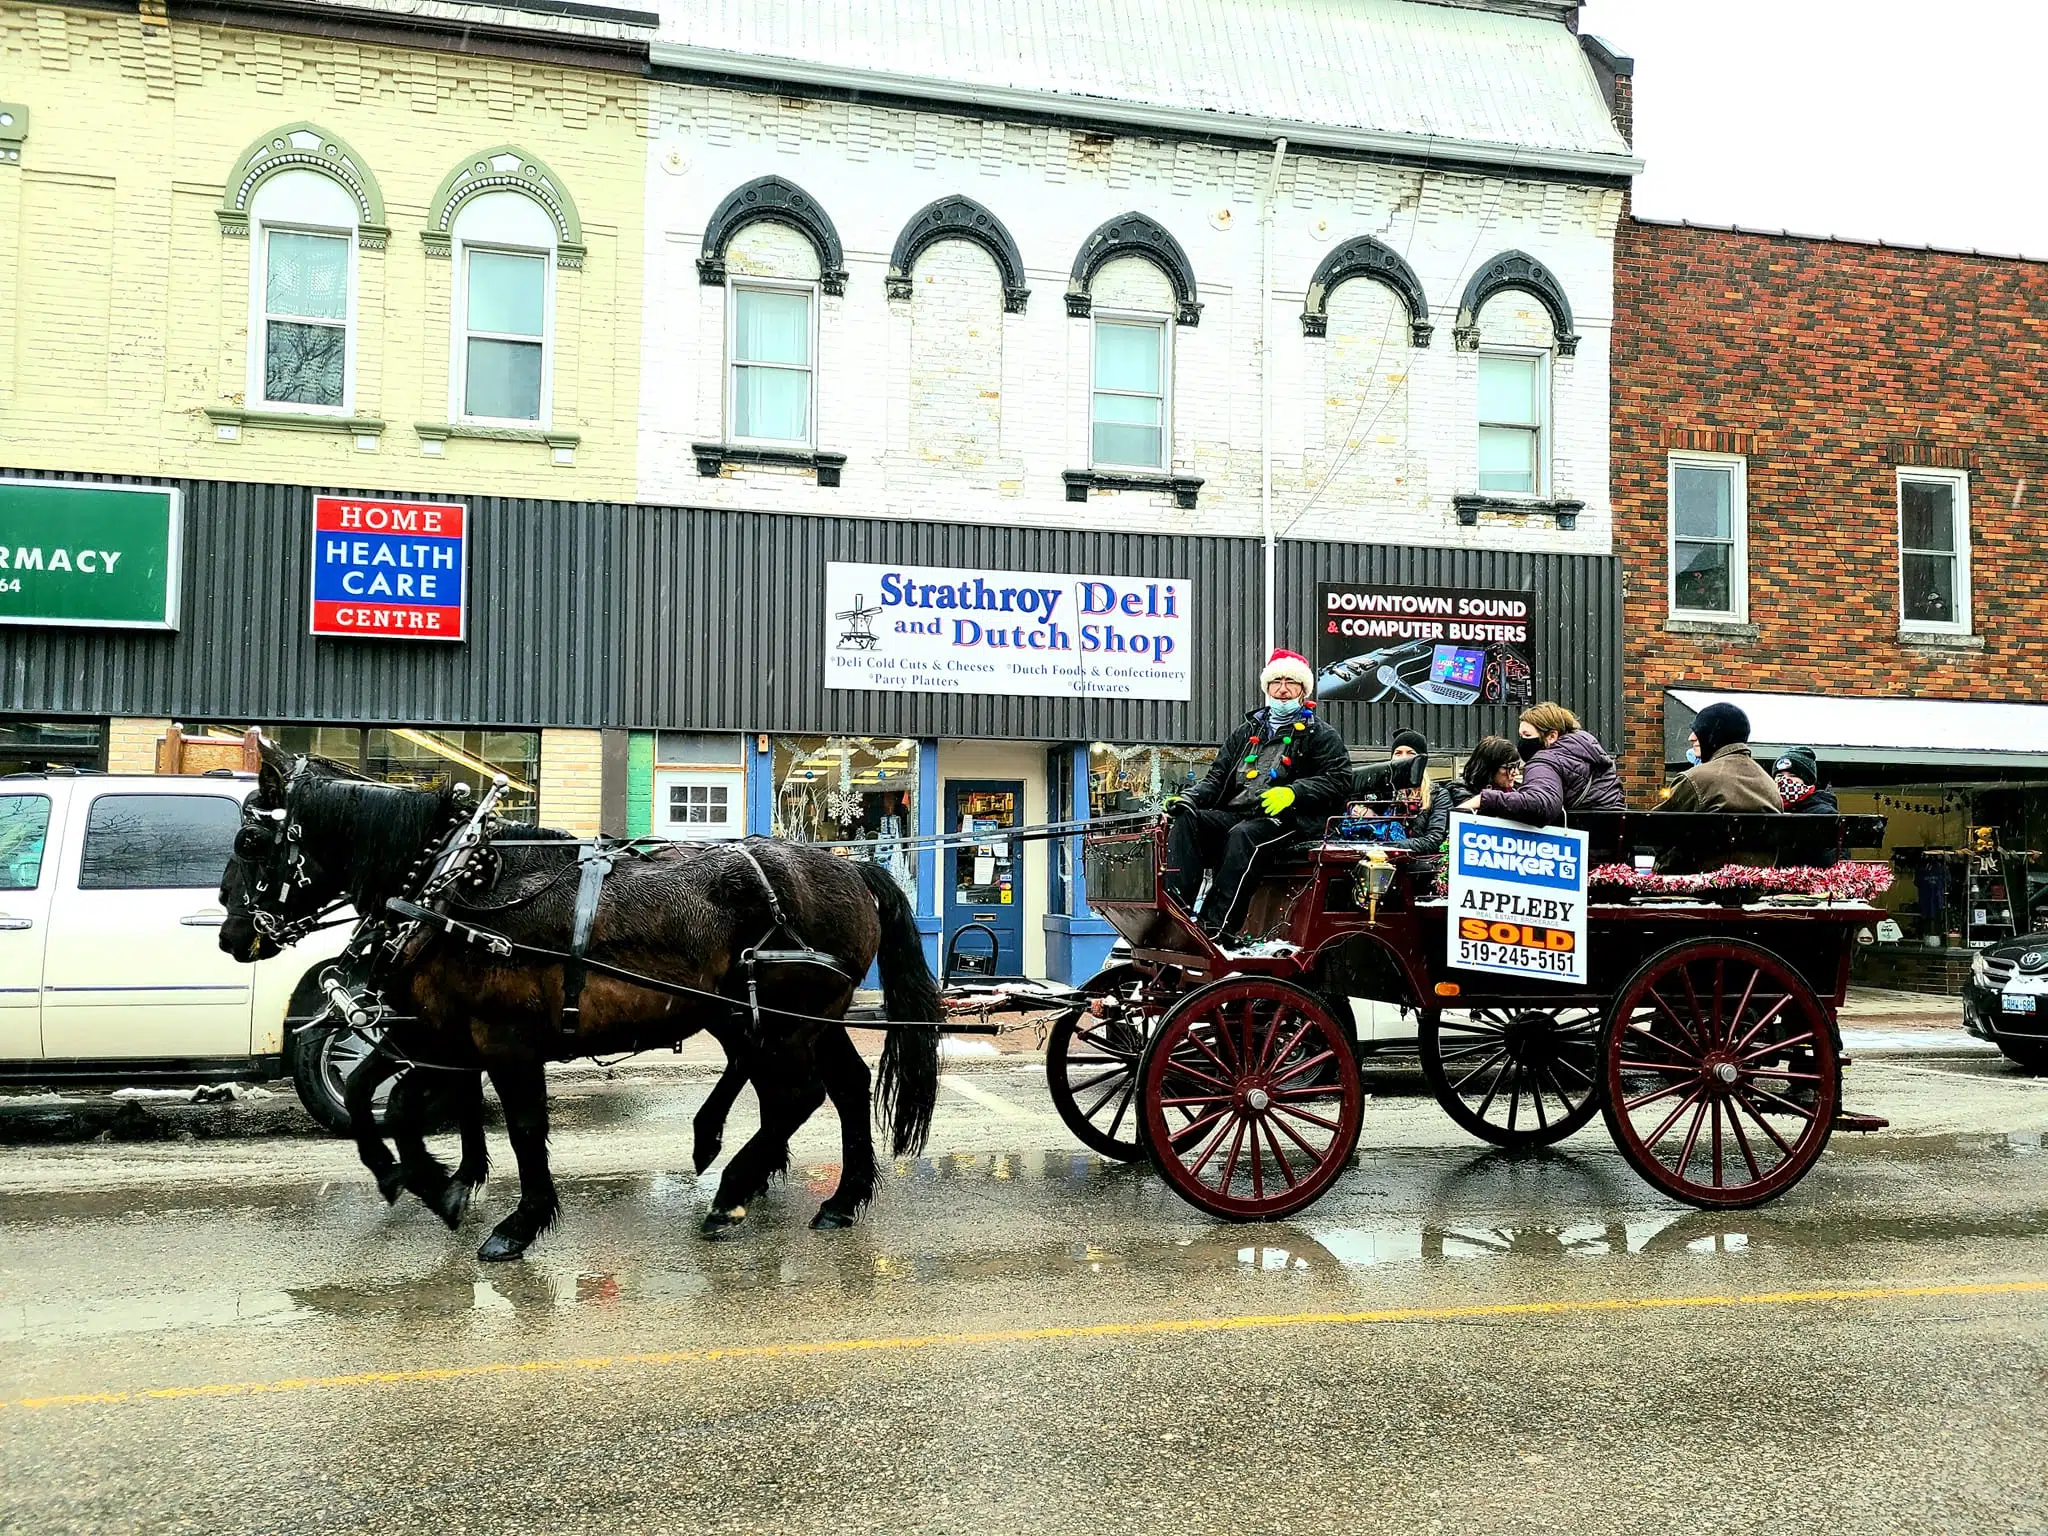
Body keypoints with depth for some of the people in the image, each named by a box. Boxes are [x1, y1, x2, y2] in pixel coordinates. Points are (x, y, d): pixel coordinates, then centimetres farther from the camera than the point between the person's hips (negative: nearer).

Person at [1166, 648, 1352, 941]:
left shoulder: (1321, 736, 13)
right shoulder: (1246, 732, 28)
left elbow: (1338, 780, -2)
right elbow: (1216, 778, 24)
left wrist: (1293, 791, -17)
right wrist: (1190, 797, 2)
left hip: (1286, 819, -5)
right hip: (1233, 814, 5)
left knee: (1243, 835, -37)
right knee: (1186, 819, -23)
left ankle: (1216, 929, -46)